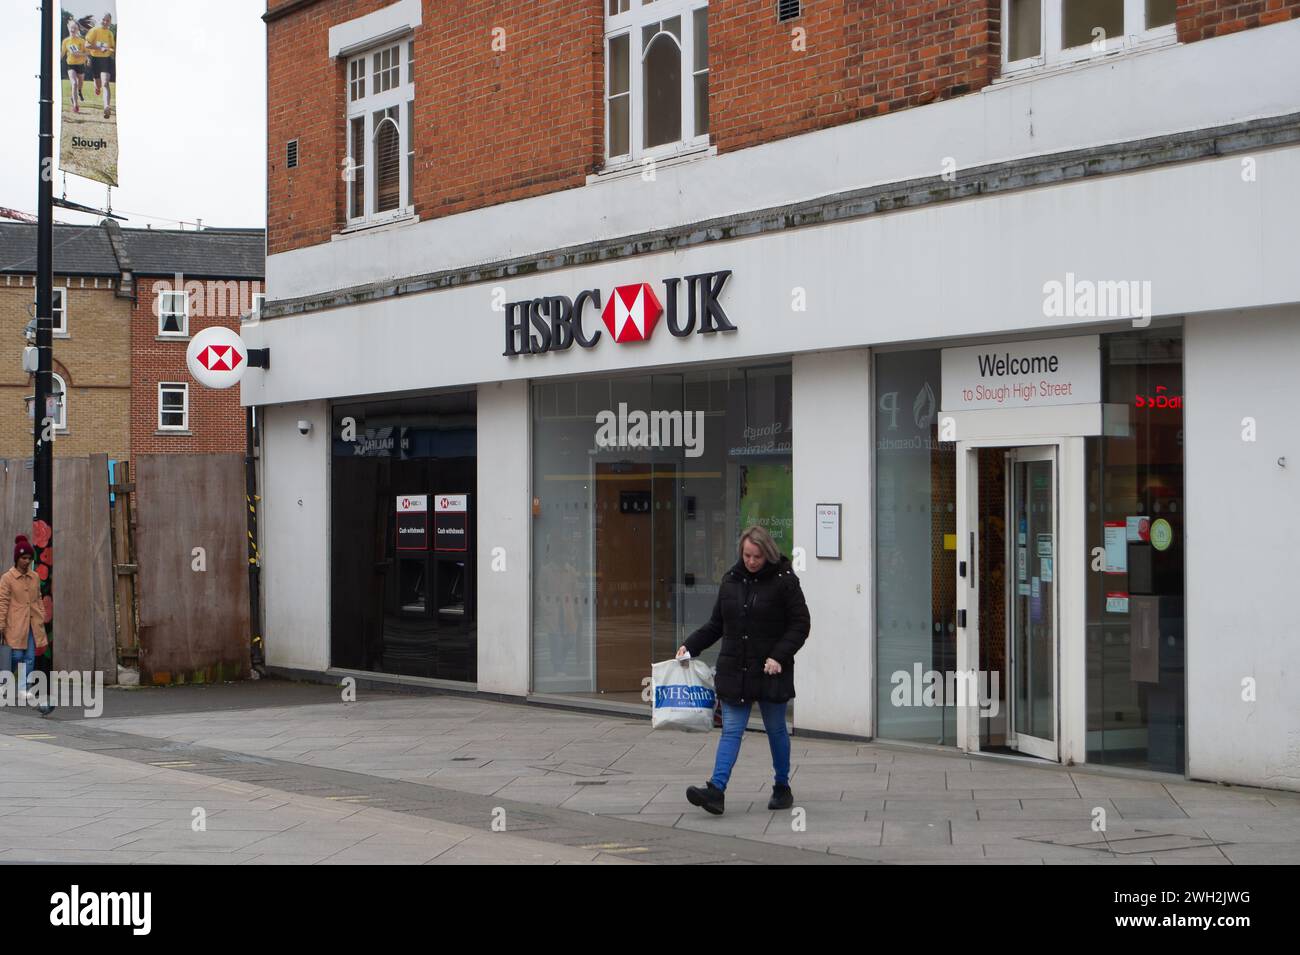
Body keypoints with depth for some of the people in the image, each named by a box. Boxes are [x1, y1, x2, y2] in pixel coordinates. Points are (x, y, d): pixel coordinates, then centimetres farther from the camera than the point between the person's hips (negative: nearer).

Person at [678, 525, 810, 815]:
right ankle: (716, 790, -15)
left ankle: (782, 788, 25)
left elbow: (800, 624, -6)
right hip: (734, 670, 3)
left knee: (776, 730, 10)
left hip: (770, 672, -3)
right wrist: (690, 646, 3)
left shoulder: (784, 581, -7)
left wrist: (779, 656, -16)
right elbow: (716, 625, 15)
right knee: (731, 730, -4)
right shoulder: (731, 580, 7)